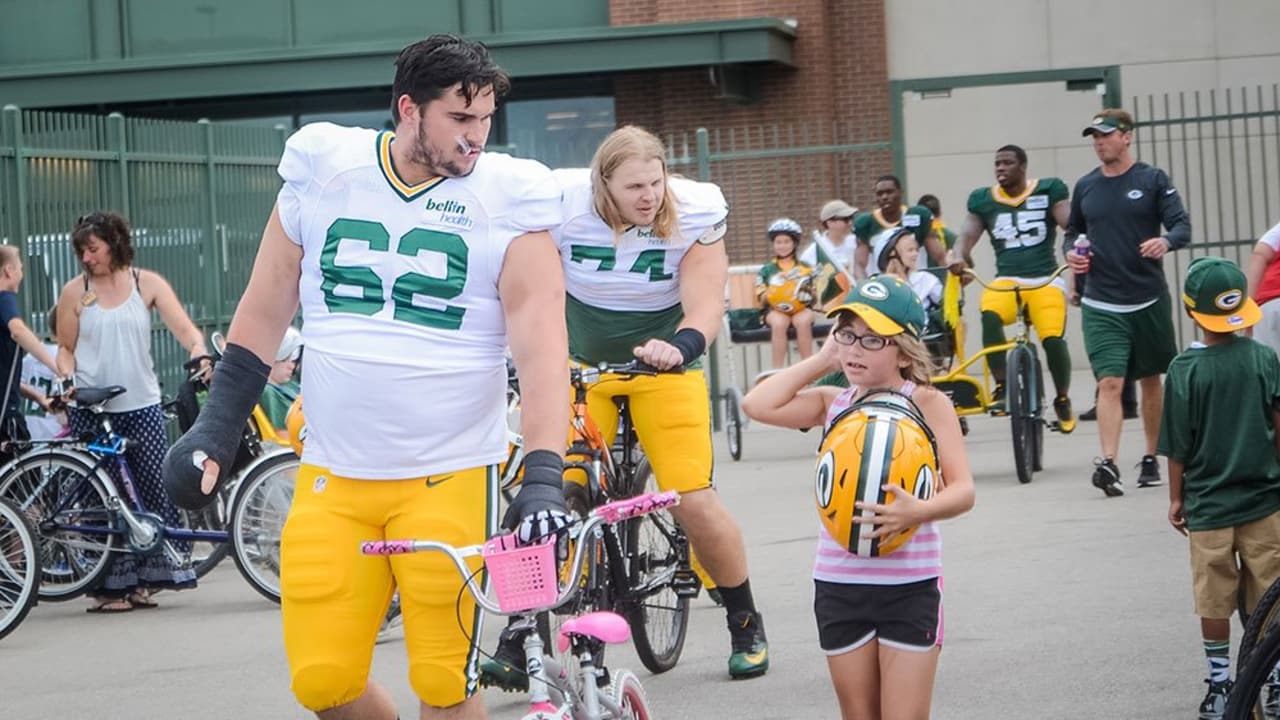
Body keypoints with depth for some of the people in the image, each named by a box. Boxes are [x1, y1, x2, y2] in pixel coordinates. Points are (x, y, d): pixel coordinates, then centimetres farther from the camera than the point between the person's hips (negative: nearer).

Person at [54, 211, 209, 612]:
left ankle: (145, 578, 7)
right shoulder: (74, 292, 4)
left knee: (158, 489, -3)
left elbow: (183, 328, -3)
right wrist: (66, 379, -9)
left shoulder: (147, 284, 4)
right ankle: (107, 585, 6)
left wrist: (199, 352, -22)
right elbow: (65, 348, 10)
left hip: (142, 405, 1)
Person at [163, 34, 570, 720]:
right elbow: (265, 309, 14)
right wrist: (215, 427, 10)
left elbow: (540, 343, -11)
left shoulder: (506, 200, -4)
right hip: (331, 479, 2)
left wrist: (543, 476, -22)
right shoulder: (324, 173, 4)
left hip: (451, 478, -2)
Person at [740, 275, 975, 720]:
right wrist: (821, 361, -1)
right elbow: (758, 405, -6)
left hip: (909, 585, -4)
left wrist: (917, 512, -33)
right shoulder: (833, 404, 5)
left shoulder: (926, 404, -6)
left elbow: (963, 490, -12)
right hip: (839, 583, 4)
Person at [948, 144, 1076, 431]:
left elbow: (1070, 224, -3)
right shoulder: (983, 200, 13)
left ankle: (1062, 399, 5)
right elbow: (967, 235, 8)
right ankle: (1001, 387, -23)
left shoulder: (1048, 191, 5)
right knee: (990, 315, -33)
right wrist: (958, 257, -14)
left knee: (1053, 338, -21)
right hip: (1006, 279, 2)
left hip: (1045, 279, -2)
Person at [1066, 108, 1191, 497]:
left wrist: (1166, 241, -28)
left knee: (1151, 381, 12)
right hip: (1101, 305, 1)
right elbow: (1073, 231, 21)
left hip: (1149, 300, -1)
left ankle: (1151, 459, 25)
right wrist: (1070, 253, 0)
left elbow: (1182, 225, -7)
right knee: (1109, 383, -12)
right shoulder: (1085, 187, 8)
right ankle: (1108, 464, -20)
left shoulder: (1153, 180, -1)